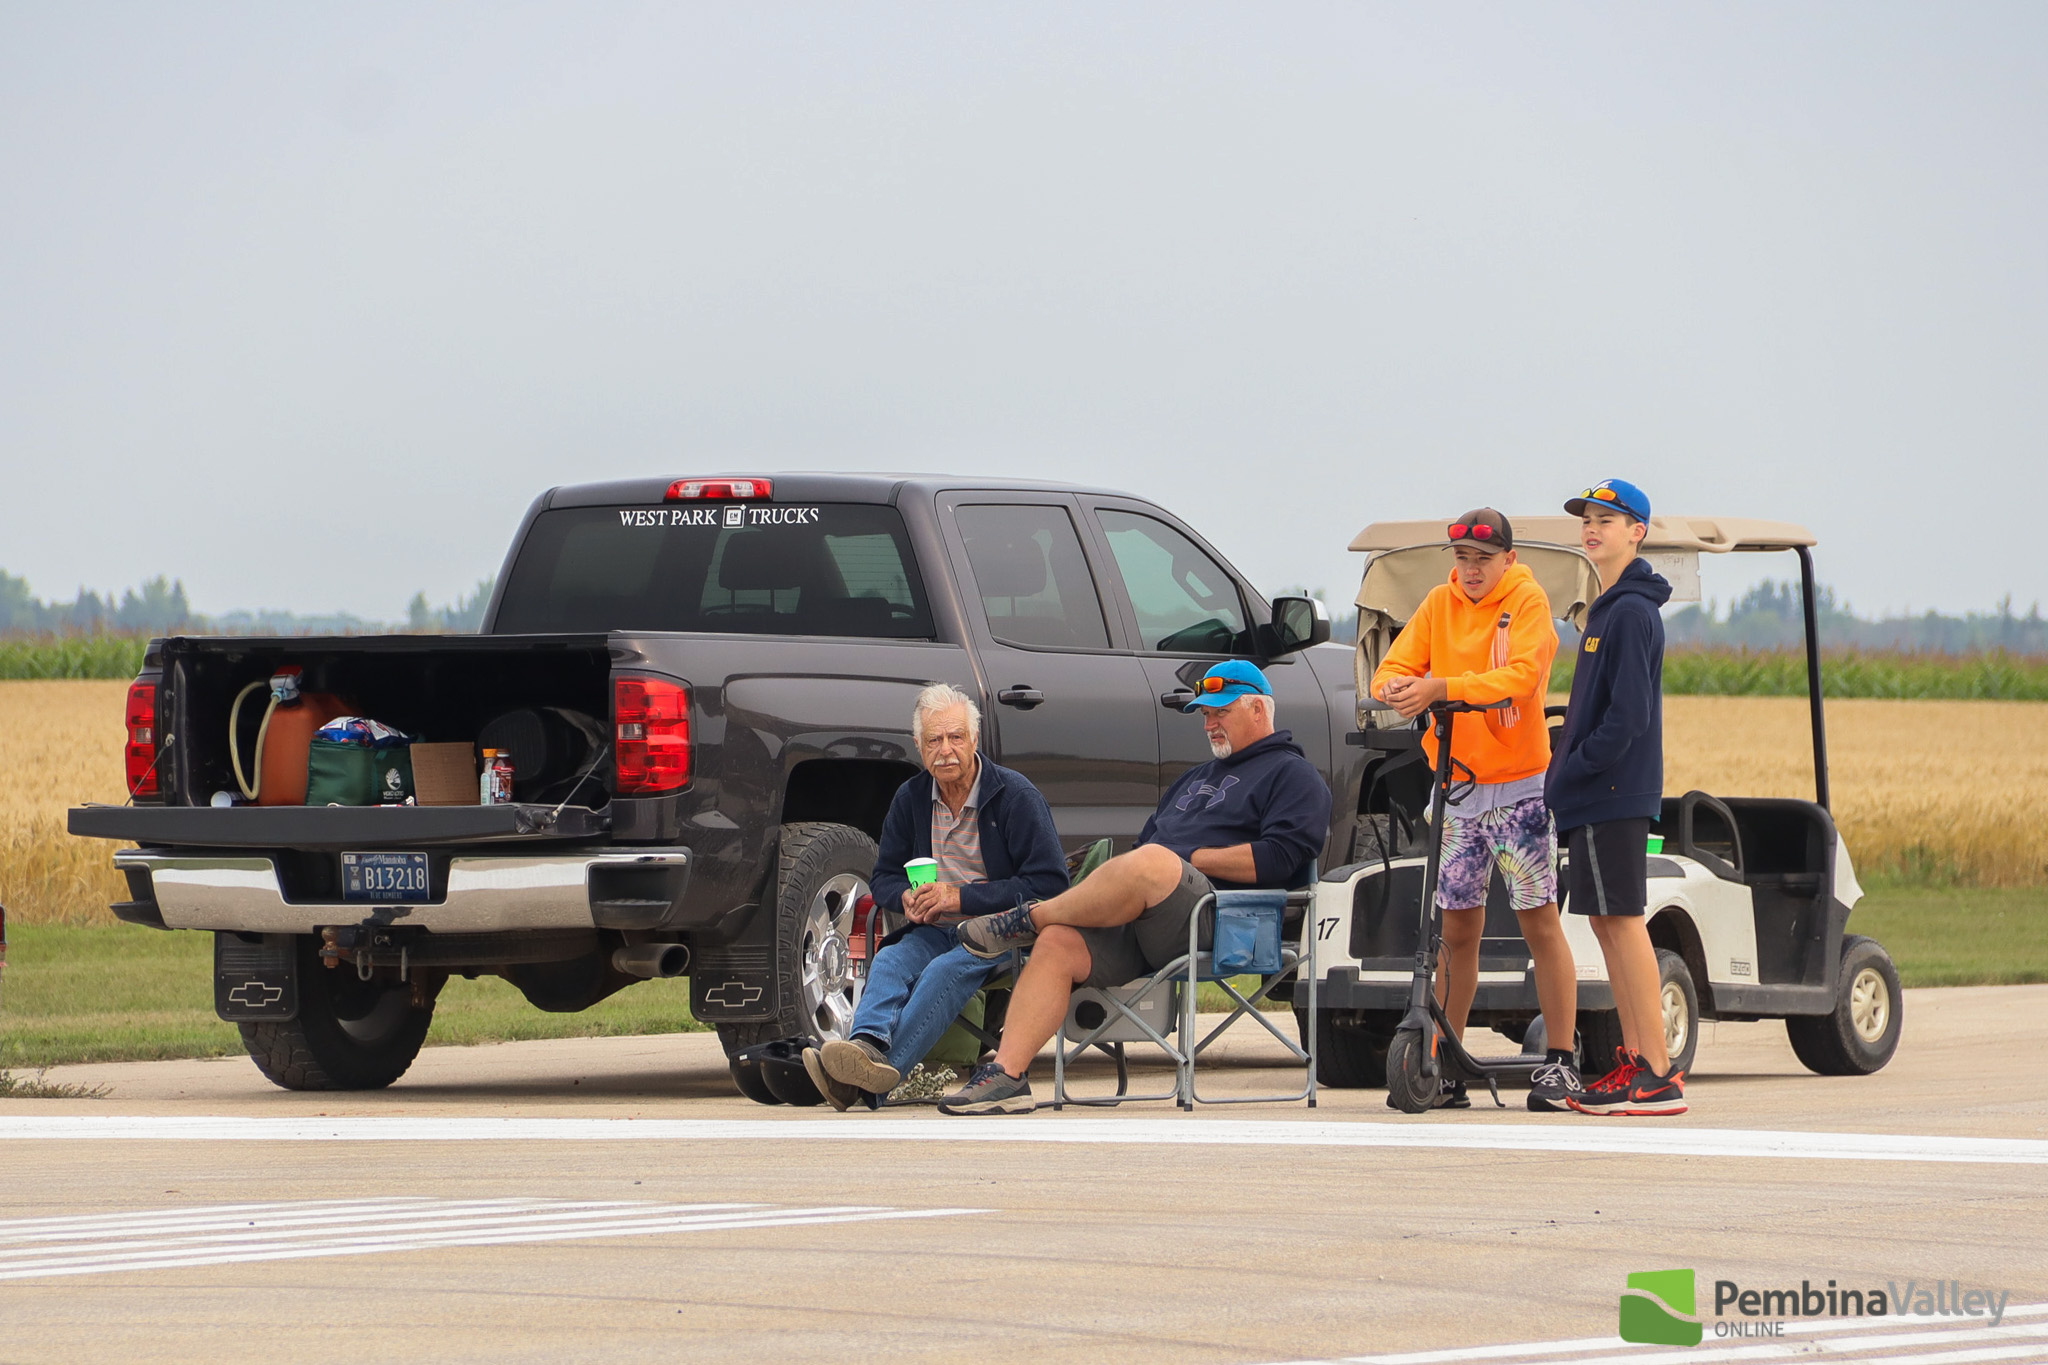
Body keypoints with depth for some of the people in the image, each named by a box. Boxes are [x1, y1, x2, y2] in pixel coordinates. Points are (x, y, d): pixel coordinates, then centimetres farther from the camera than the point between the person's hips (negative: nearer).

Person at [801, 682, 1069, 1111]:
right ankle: (867, 1046, -57)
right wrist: (906, 897, -7)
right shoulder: (910, 798, 13)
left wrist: (962, 897, -17)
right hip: (934, 931, 5)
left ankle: (880, 1074, -53)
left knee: (946, 970, -35)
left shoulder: (1015, 795, -4)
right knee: (890, 961, -28)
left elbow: (1049, 883, -12)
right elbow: (883, 878, 20)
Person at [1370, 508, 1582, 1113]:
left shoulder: (1528, 603, -6)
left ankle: (1559, 1064, 1)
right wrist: (1397, 689, -24)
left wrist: (1441, 688, -33)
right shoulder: (1440, 604, 8)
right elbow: (1396, 665, 1)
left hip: (1519, 785, -4)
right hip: (1456, 789, 4)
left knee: (1539, 921, -2)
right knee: (1458, 928, 7)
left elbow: (1518, 676, -21)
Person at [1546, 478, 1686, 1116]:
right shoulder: (1609, 609, 18)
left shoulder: (1631, 614, -14)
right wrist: (1569, 774, 14)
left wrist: (1571, 773, -16)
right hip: (1606, 794, 10)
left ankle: (1657, 1077, -10)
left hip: (1615, 793, -10)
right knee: (1608, 922, 11)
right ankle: (1636, 1059, 15)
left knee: (1621, 920, -9)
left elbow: (1627, 715, -20)